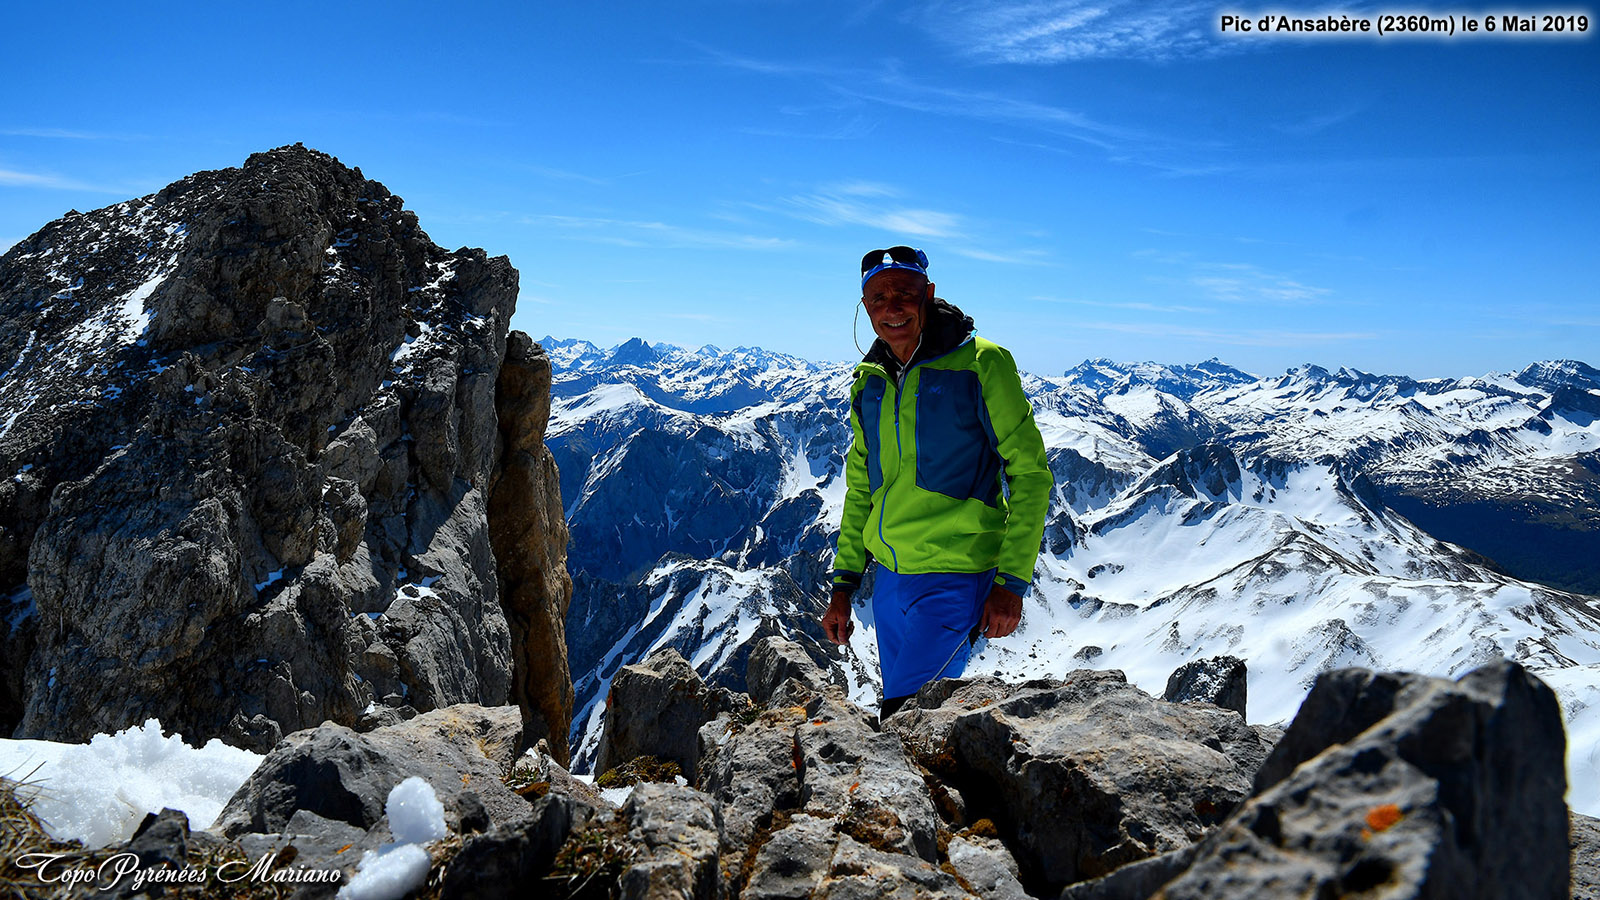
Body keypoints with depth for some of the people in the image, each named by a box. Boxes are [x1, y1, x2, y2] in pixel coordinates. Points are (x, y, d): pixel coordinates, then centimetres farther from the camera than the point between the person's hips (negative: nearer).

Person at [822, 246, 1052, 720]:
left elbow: (1030, 474, -9)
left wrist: (1011, 583, -14)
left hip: (957, 578, -6)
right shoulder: (869, 381, 8)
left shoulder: (980, 363, -9)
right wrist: (844, 584, 13)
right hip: (890, 576, 6)